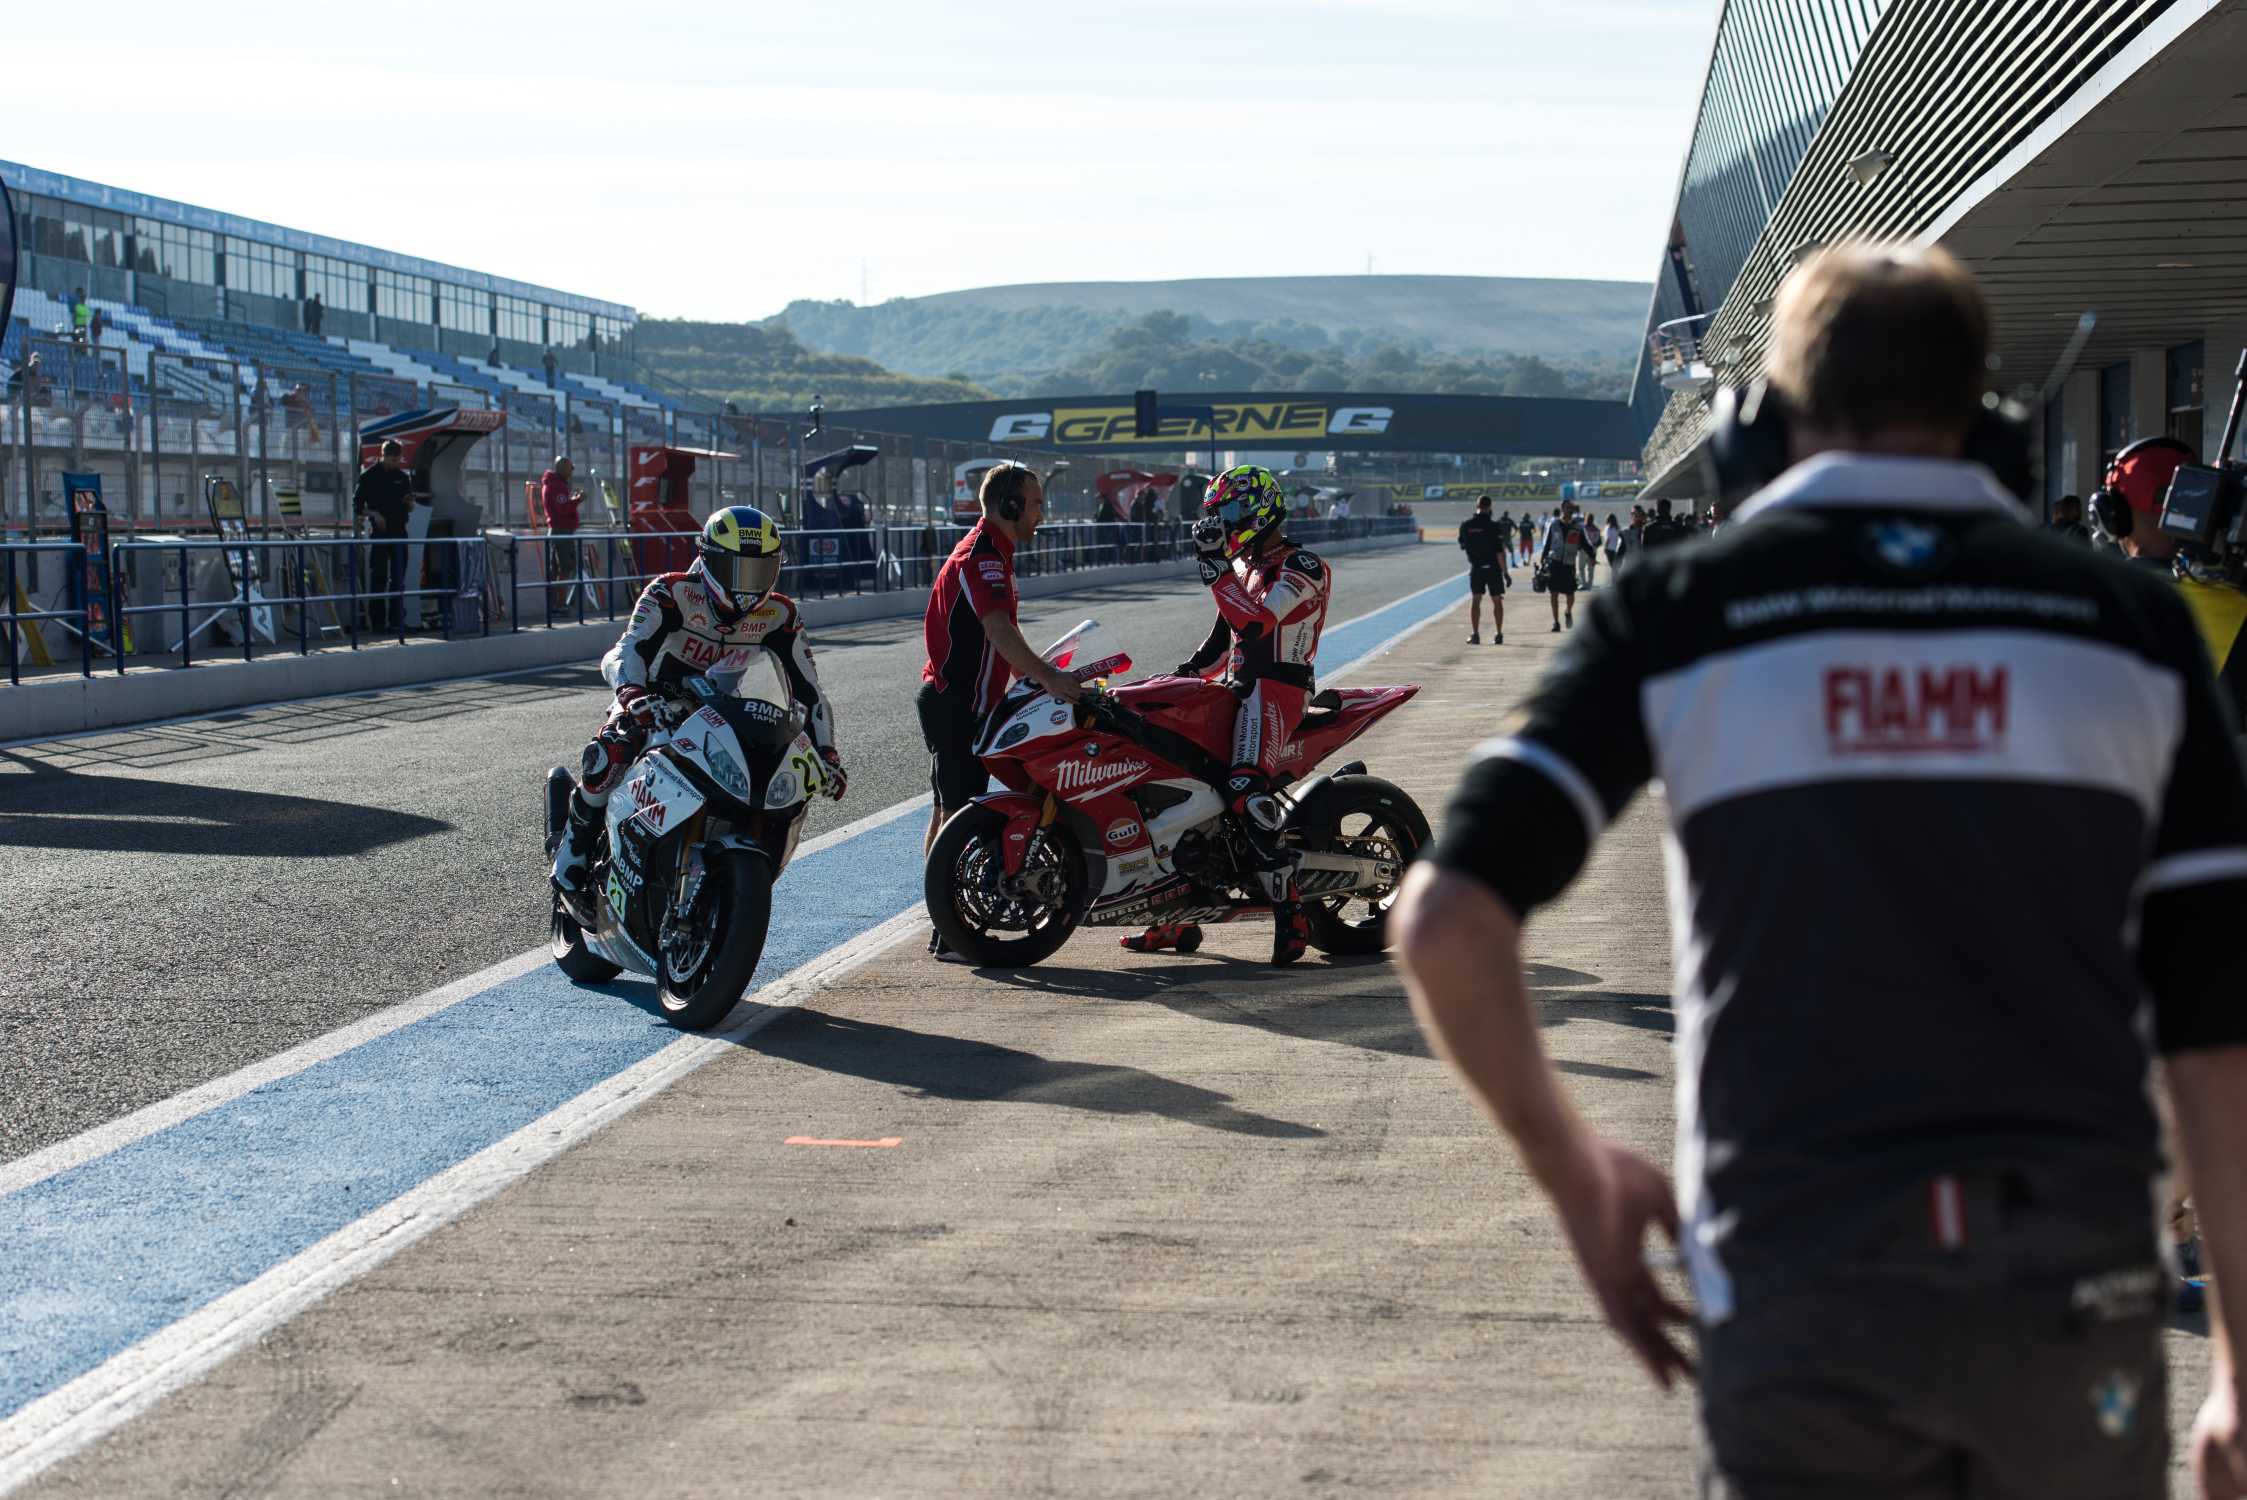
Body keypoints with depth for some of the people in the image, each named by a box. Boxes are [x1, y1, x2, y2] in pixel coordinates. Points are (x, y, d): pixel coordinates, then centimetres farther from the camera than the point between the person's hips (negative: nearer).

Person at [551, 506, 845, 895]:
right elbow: (624, 654, -30)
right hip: (656, 710, -4)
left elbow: (807, 688, -4)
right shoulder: (671, 594, -18)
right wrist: (632, 692, -53)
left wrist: (826, 753, -17)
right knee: (607, 754, -34)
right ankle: (574, 853, -13)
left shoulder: (779, 615, -6)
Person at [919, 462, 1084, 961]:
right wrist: (1047, 678, -41)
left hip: (959, 700, 11)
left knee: (947, 812, 13)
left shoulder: (990, 552, 17)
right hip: (957, 704, -11)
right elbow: (999, 630, -32)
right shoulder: (982, 556, -18)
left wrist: (1046, 675, 17)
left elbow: (1004, 638, 23)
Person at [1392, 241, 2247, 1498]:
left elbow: (1449, 920, -7)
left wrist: (1575, 1169, 8)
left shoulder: (1680, 613, 2)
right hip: (2080, 1290, 1)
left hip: (1806, 1294, -1)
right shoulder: (2131, 625, 6)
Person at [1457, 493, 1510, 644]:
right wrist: (1505, 572, -9)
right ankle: (1498, 635, 9)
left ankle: (1474, 634, 0)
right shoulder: (1494, 526, -14)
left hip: (1475, 568, 2)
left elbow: (1462, 546, 8)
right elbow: (1500, 552, -16)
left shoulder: (1466, 525, -5)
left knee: (1475, 600, 9)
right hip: (1493, 568, -2)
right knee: (1497, 600, 10)